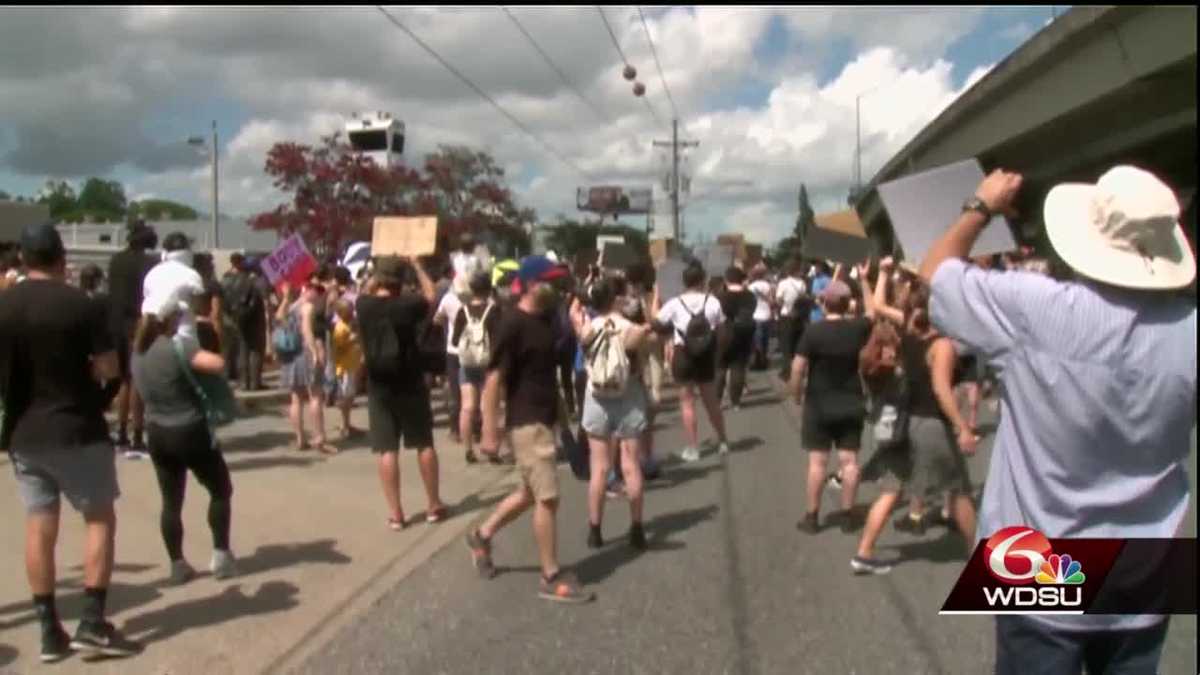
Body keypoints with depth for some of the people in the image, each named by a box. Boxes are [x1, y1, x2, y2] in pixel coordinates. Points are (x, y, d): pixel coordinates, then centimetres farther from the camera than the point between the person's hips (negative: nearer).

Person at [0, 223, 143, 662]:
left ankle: (49, 632, 13)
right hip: (77, 430, -4)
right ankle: (93, 624, 1)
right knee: (101, 518, 6)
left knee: (39, 527, 9)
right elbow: (110, 369, -11)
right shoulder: (80, 304, -11)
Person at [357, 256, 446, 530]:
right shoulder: (406, 305, -11)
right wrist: (416, 266, 13)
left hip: (379, 387, 1)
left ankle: (395, 513, 3)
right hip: (410, 385, -1)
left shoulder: (363, 305, -5)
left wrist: (378, 272, 20)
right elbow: (430, 295, 9)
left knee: (387, 450, 2)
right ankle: (434, 506, 16)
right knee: (424, 444, 10)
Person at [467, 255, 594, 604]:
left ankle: (482, 536, 37)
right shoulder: (512, 323, -18)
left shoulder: (545, 318, 8)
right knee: (547, 498, -4)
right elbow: (494, 378, -19)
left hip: (543, 418, 9)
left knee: (530, 493, 19)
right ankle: (552, 577, 7)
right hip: (526, 422, -9)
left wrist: (560, 410, 21)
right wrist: (490, 431, -20)